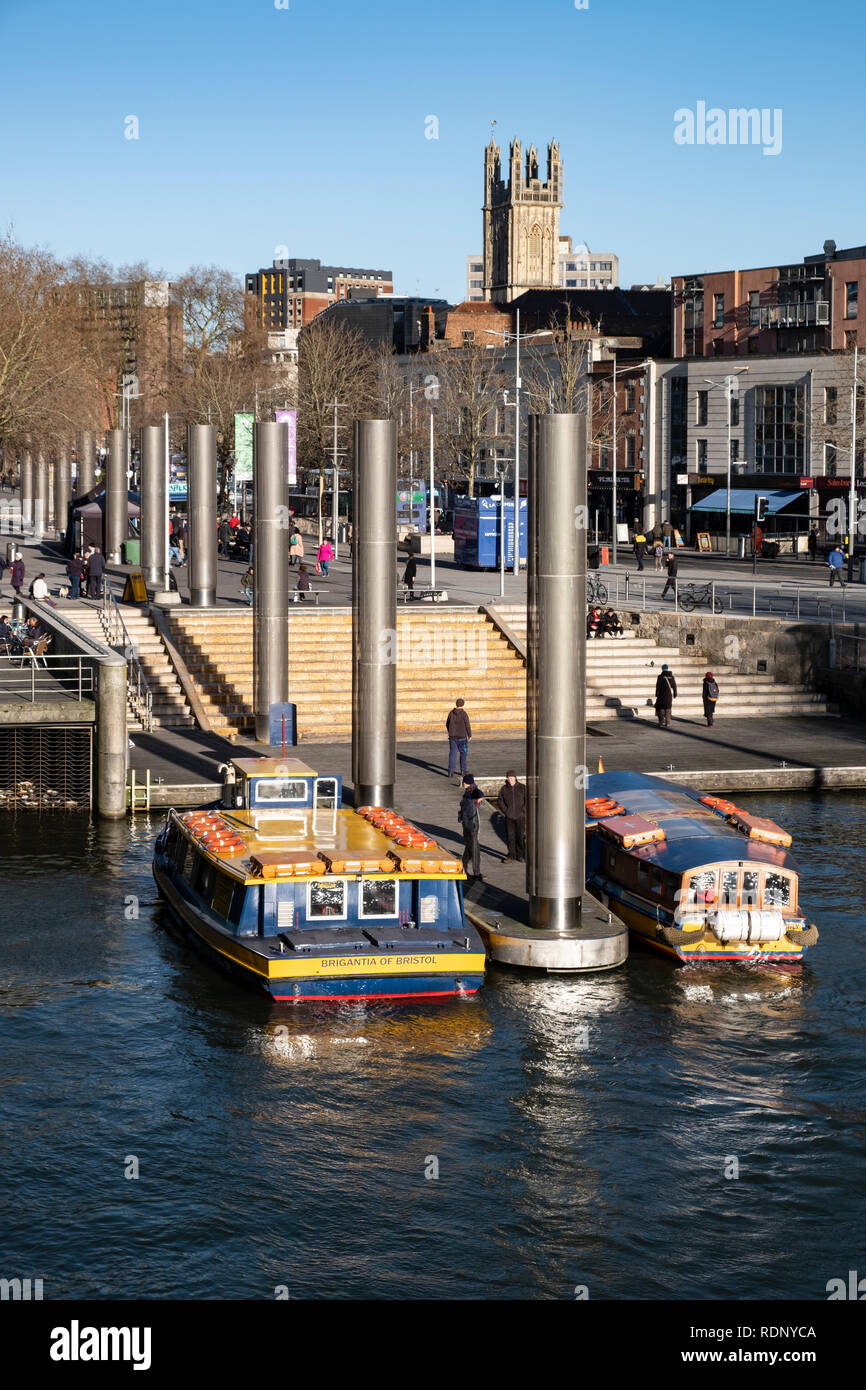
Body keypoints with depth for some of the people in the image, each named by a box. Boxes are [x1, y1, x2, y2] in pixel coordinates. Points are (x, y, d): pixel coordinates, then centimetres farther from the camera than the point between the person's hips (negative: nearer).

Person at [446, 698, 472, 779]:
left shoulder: (451, 713, 1)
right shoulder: (463, 714, -13)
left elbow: (447, 724, 11)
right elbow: (467, 726, -11)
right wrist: (470, 735, 2)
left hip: (452, 737, 3)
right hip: (462, 737, -3)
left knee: (452, 754, 3)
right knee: (463, 753, 14)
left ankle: (450, 771, -5)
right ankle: (463, 770, 21)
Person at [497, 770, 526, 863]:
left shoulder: (522, 788, -2)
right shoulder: (504, 789, 1)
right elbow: (499, 801, 6)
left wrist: (523, 811, -7)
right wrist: (505, 811, -3)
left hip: (520, 817, -1)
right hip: (509, 817, 1)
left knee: (520, 836, 5)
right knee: (510, 836, 0)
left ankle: (520, 855, 15)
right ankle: (511, 856, 6)